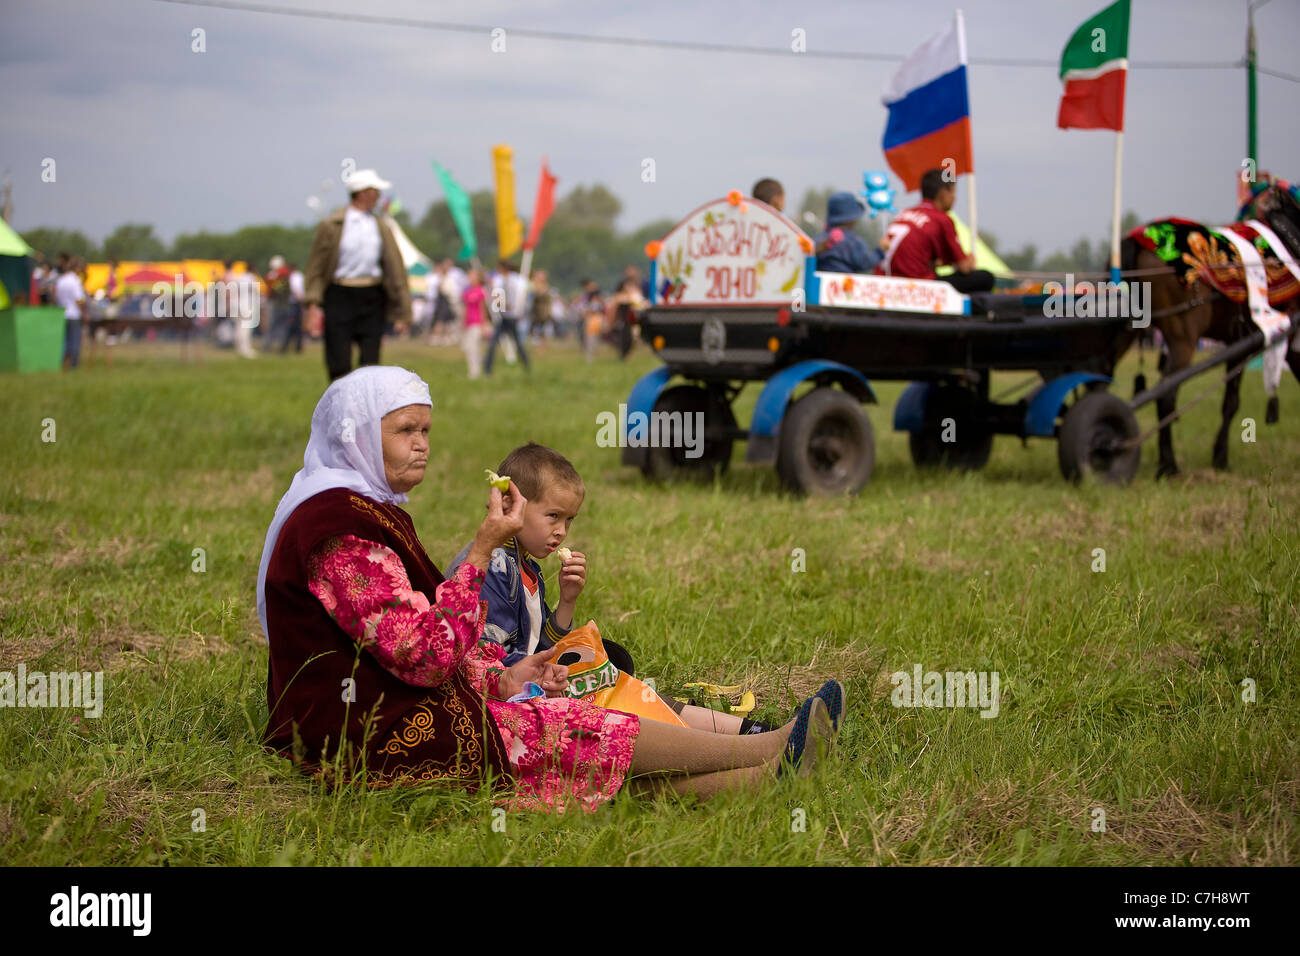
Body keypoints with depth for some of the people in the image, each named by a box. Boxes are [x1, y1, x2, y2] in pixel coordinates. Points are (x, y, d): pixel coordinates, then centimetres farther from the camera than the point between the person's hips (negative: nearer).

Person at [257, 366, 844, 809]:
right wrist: (483, 550, -19)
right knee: (584, 736, -8)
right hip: (375, 739, -10)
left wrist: (500, 677, 9)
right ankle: (772, 749, -1)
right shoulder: (343, 524, -19)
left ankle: (766, 775, -3)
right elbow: (426, 656, -24)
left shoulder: (358, 508, 17)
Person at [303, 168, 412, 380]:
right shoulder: (331, 225, -1)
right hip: (340, 297, -3)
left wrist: (402, 311, 8)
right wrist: (313, 305, -7)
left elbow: (395, 268, 11)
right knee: (340, 367, -3)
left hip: (372, 299, 3)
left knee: (370, 365, 0)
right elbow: (316, 268, 1)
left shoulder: (381, 227, 9)